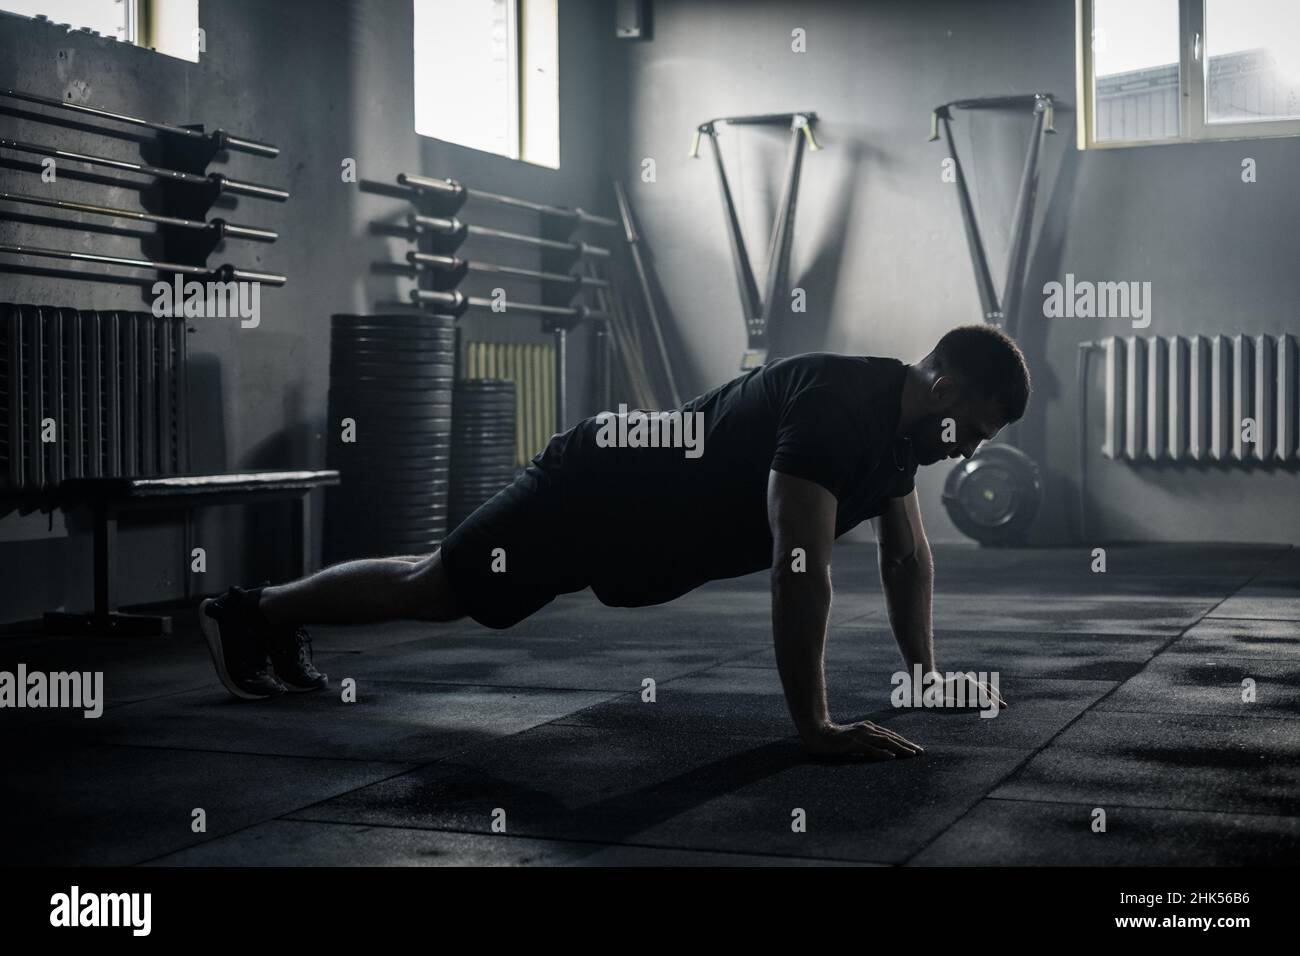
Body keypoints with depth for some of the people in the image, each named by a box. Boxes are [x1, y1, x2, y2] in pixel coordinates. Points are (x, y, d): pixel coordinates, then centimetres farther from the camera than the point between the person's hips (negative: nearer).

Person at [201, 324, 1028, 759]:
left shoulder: (899, 422, -3)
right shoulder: (837, 407, -35)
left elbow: (908, 553, 9)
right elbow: (800, 570, -41)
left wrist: (928, 674, 5)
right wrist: (815, 726, -39)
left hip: (640, 513, 9)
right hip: (596, 494, -9)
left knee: (449, 582, 24)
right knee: (433, 589, 7)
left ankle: (279, 619, 42)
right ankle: (254, 612, 28)